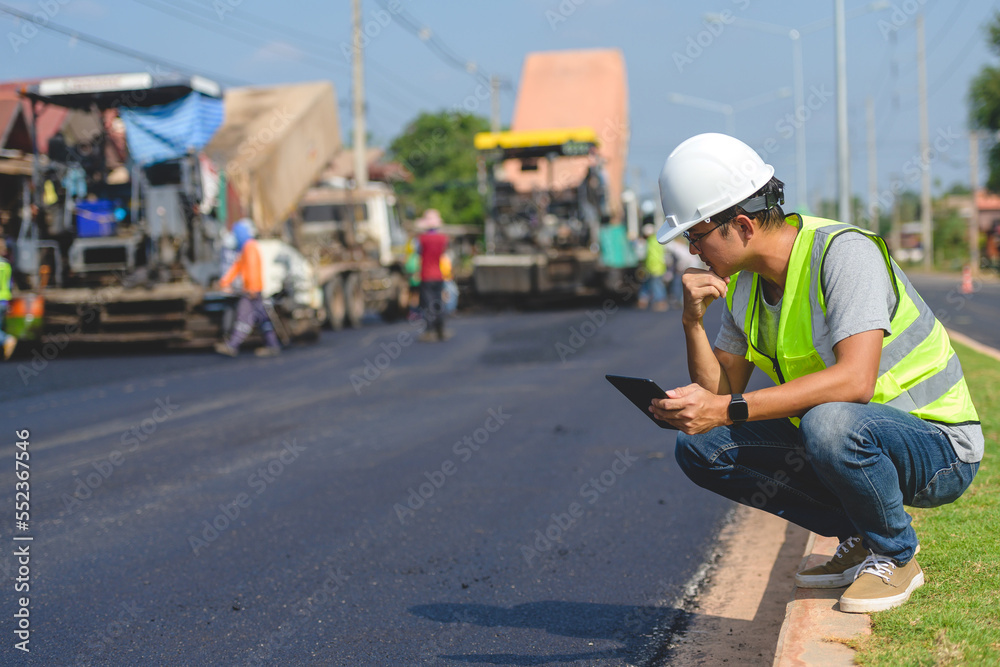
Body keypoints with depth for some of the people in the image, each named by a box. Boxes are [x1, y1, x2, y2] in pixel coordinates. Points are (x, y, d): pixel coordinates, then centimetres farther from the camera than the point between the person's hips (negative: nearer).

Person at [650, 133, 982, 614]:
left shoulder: (843, 251, -23)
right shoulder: (741, 283, 2)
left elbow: (855, 380, -36)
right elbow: (720, 393, 3)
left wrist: (728, 410, -39)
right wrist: (693, 321, -14)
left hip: (939, 446, -8)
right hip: (840, 444, 8)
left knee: (829, 422, -38)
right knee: (698, 447, -4)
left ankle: (896, 556, -9)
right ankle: (859, 541, 6)